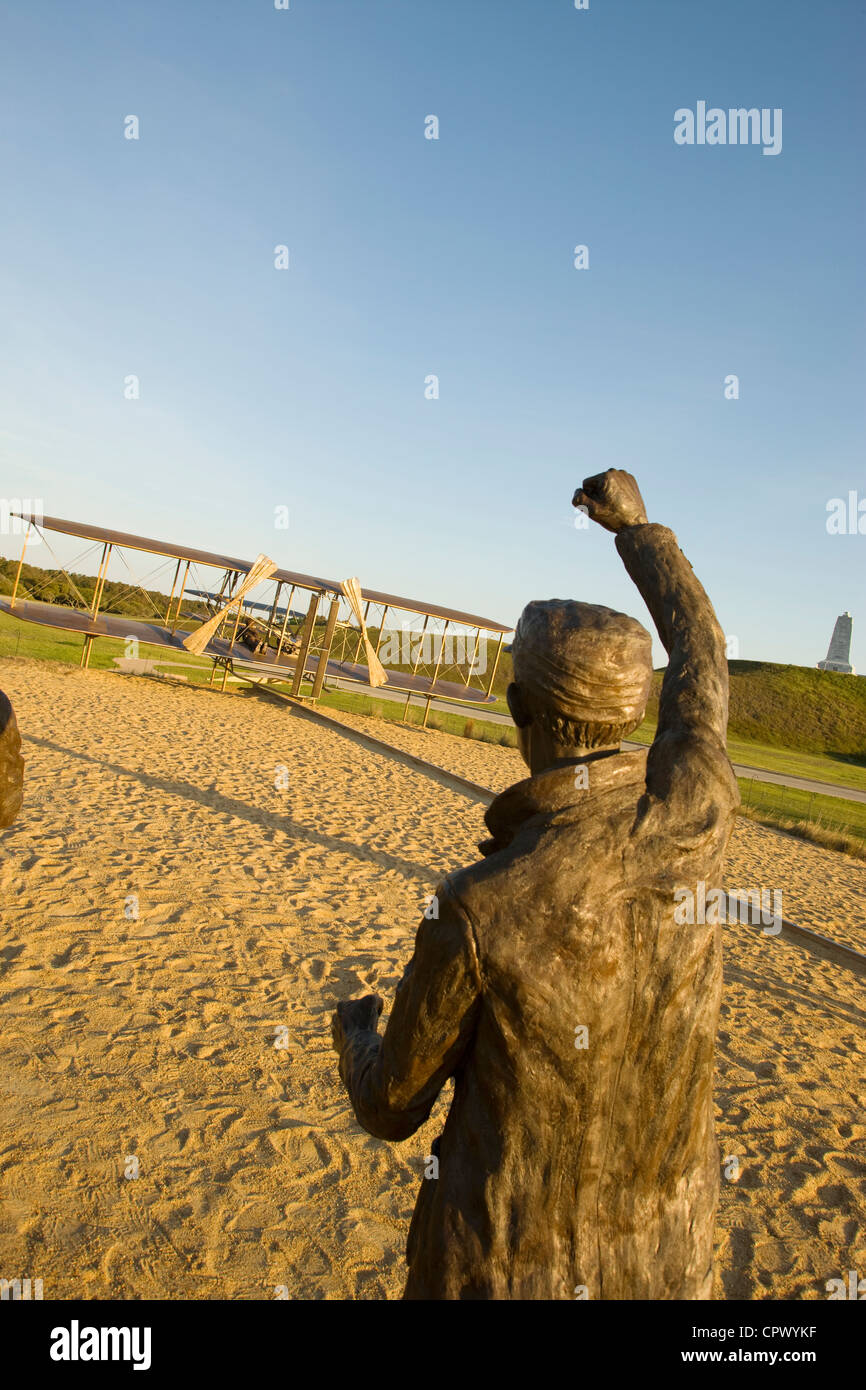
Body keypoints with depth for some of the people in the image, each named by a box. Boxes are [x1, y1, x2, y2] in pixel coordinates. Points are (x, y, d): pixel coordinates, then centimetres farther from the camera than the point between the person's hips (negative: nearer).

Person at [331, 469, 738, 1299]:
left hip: (508, 1266, -3)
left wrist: (352, 1030, 10)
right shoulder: (694, 812, -22)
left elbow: (391, 1108, -13)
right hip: (663, 1252, 4)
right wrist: (634, 525, 14)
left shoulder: (476, 911, -31)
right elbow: (701, 658, 0)